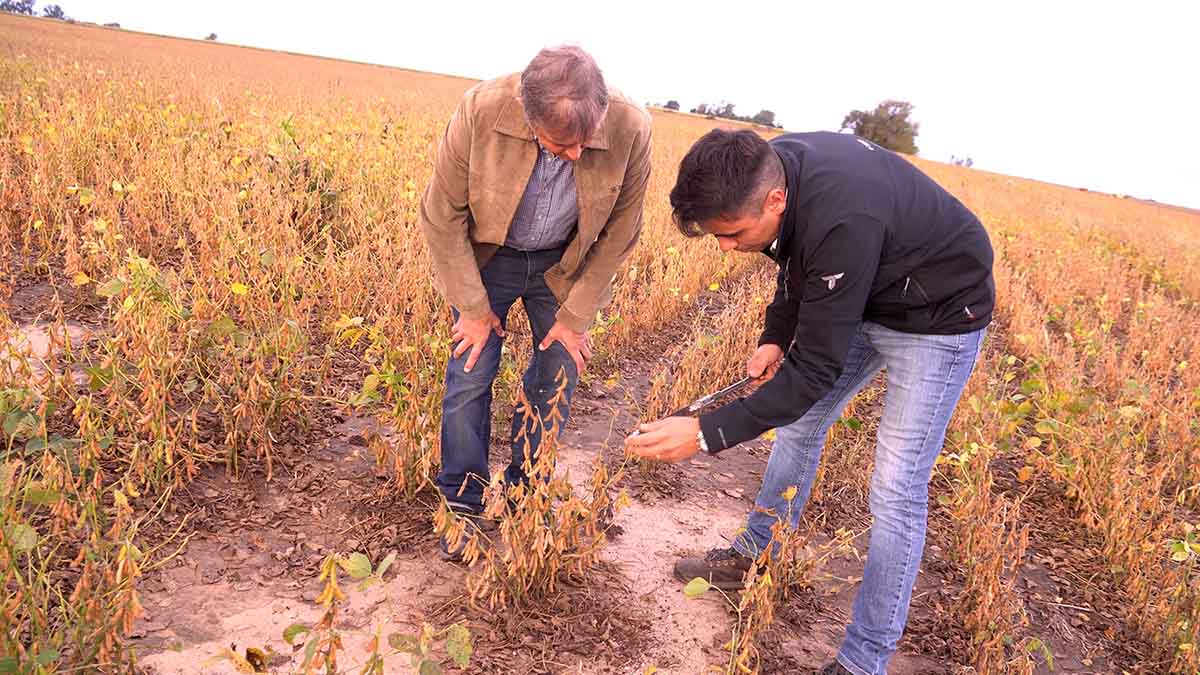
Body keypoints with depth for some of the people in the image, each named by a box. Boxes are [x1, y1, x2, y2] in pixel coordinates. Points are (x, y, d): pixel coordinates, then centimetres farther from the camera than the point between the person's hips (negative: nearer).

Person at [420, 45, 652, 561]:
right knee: (469, 376, -1)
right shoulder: (481, 111, -33)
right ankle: (462, 504, 17)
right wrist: (473, 306, -13)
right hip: (486, 257, -1)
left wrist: (576, 315, -8)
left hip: (564, 265, 2)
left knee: (558, 375, 6)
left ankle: (524, 492, 28)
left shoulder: (631, 130, -30)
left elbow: (619, 232, -12)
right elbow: (442, 214, -18)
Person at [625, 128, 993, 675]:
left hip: (937, 316, -8)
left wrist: (707, 433, -37)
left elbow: (816, 369, -35)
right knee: (799, 421, 15)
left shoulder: (842, 221, -42)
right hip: (860, 300, 8)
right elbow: (799, 260, 5)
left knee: (896, 489, -7)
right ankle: (755, 554, 35)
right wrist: (775, 336, -7)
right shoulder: (765, 168, -16)